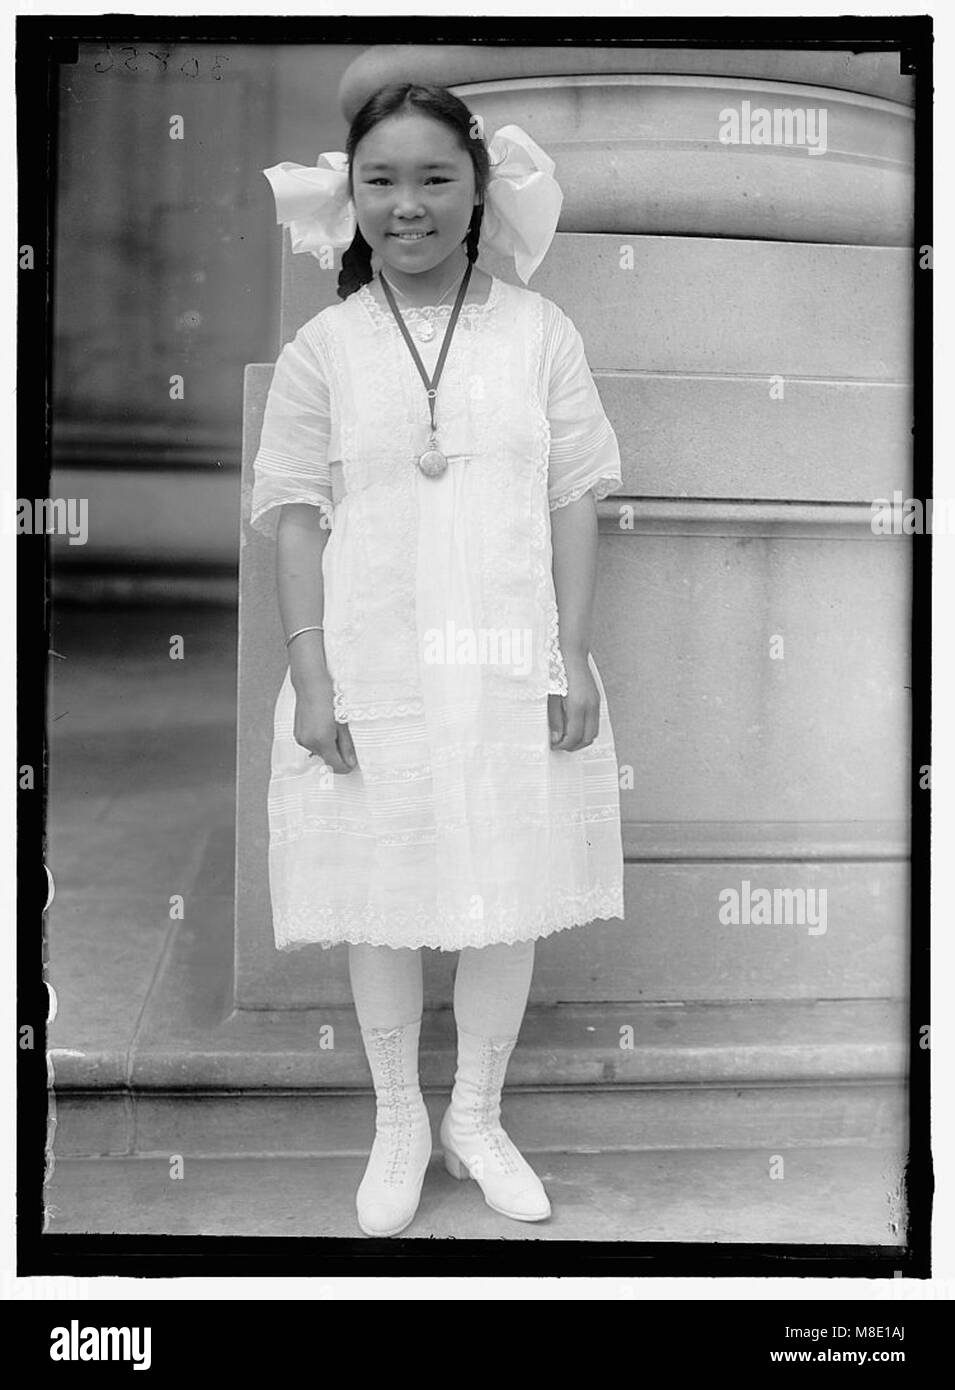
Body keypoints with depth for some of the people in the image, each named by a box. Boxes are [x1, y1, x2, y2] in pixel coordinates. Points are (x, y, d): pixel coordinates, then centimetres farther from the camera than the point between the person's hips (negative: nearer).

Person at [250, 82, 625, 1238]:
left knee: (509, 903, 9)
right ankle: (398, 1122, 31)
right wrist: (311, 676, -8)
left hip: (513, 669, 0)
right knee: (381, 904, 9)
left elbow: (575, 503, 1)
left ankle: (478, 1118, 31)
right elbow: (296, 517, 0)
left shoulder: (538, 333, 0)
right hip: (371, 676, 0)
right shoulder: (322, 349, 0)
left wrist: (573, 656, -5)